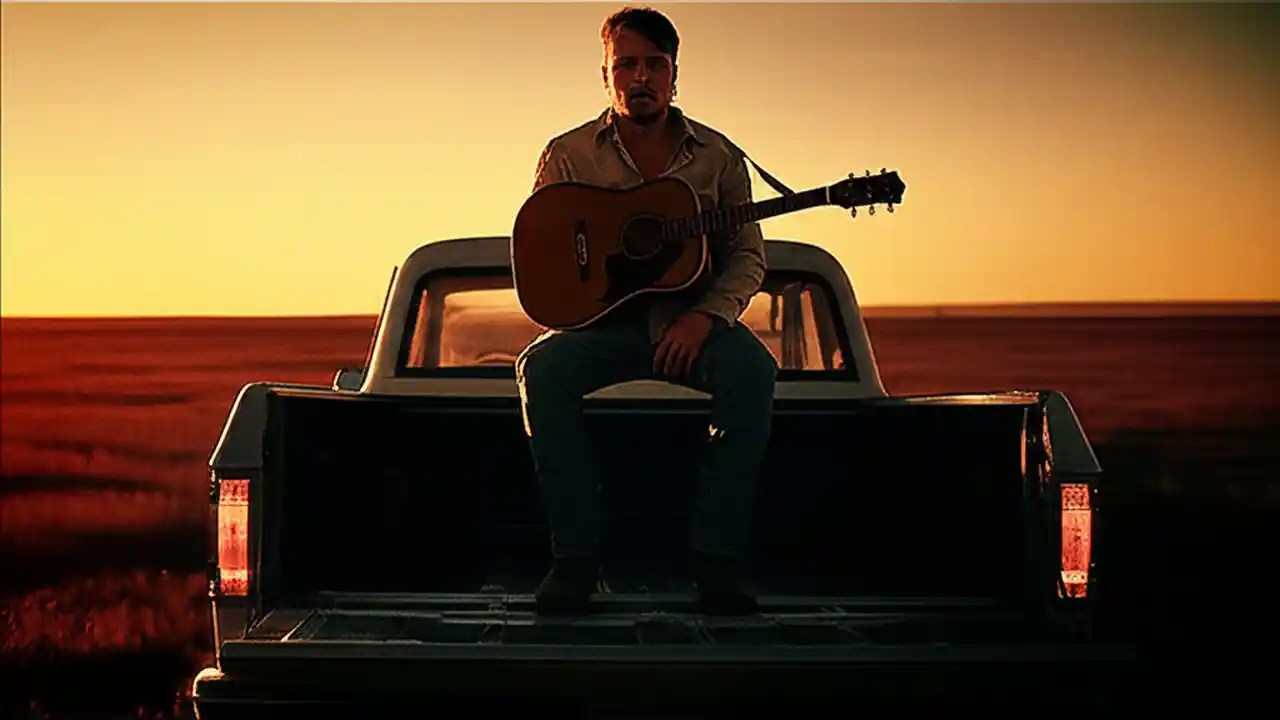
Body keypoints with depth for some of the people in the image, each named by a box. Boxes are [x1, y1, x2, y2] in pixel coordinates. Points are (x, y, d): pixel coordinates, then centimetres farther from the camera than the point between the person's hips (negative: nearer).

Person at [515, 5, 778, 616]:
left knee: (752, 370, -32)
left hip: (695, 321, 1)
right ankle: (575, 558, -25)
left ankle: (717, 559, -25)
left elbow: (747, 255, 4)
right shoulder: (568, 154, 4)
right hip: (603, 321, 0)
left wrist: (705, 316, -15)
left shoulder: (718, 156, 6)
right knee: (541, 369, -32)